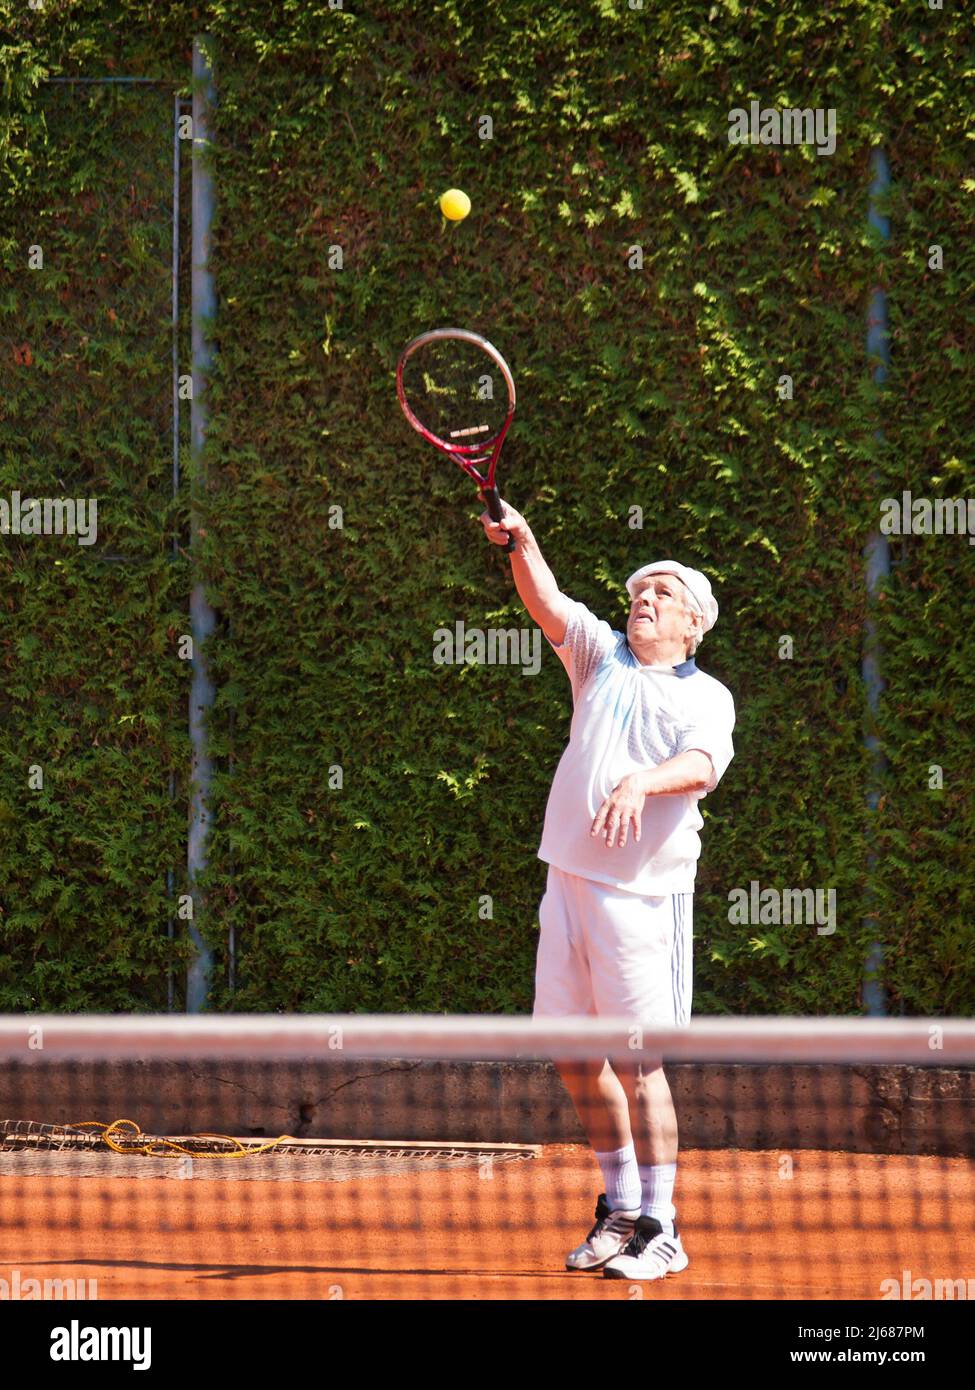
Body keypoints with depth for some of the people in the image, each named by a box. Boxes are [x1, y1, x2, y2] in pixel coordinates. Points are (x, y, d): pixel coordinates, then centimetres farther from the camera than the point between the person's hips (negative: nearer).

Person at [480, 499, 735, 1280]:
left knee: (636, 1061, -8)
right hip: (569, 880, 5)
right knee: (576, 1057, 10)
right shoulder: (602, 656, 12)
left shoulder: (707, 697, 0)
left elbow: (703, 765, -19)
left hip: (644, 890, -5)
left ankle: (660, 1231, -1)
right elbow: (547, 603, -4)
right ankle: (621, 1208, 26)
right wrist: (522, 543, -22)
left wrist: (641, 783, -38)